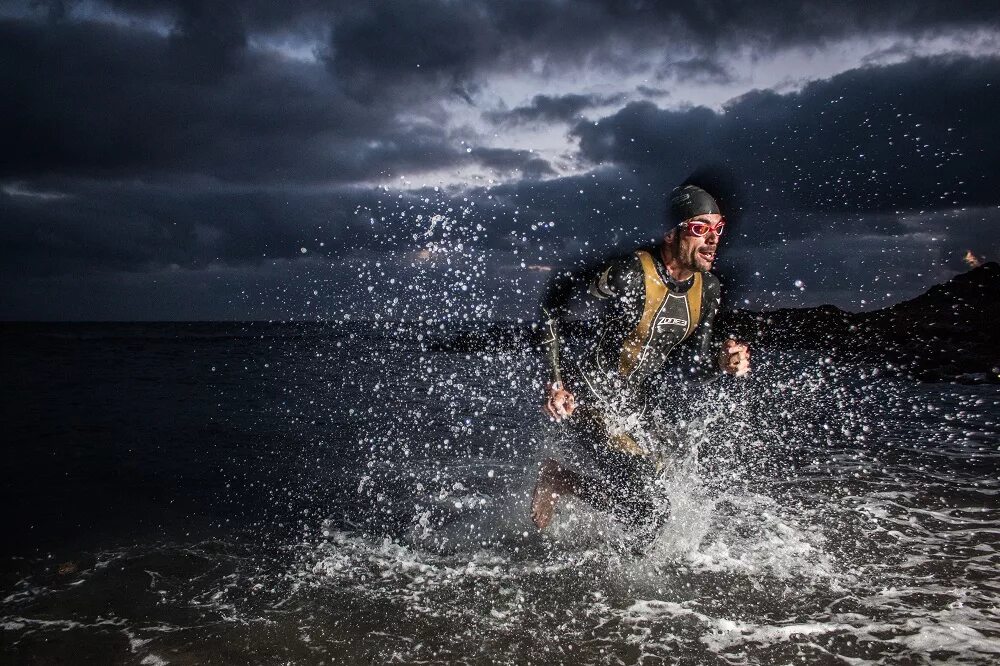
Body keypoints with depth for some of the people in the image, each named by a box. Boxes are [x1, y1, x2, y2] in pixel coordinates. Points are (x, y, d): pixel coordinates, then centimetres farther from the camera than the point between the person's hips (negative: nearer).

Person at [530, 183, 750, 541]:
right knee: (645, 518, -15)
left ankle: (559, 483, 37)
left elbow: (689, 360, 7)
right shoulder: (630, 274, -25)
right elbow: (556, 297, -14)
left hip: (636, 405, 8)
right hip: (590, 393, -8)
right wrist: (555, 380, -18)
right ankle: (556, 479, 6)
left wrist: (722, 362, -16)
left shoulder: (708, 289, -3)